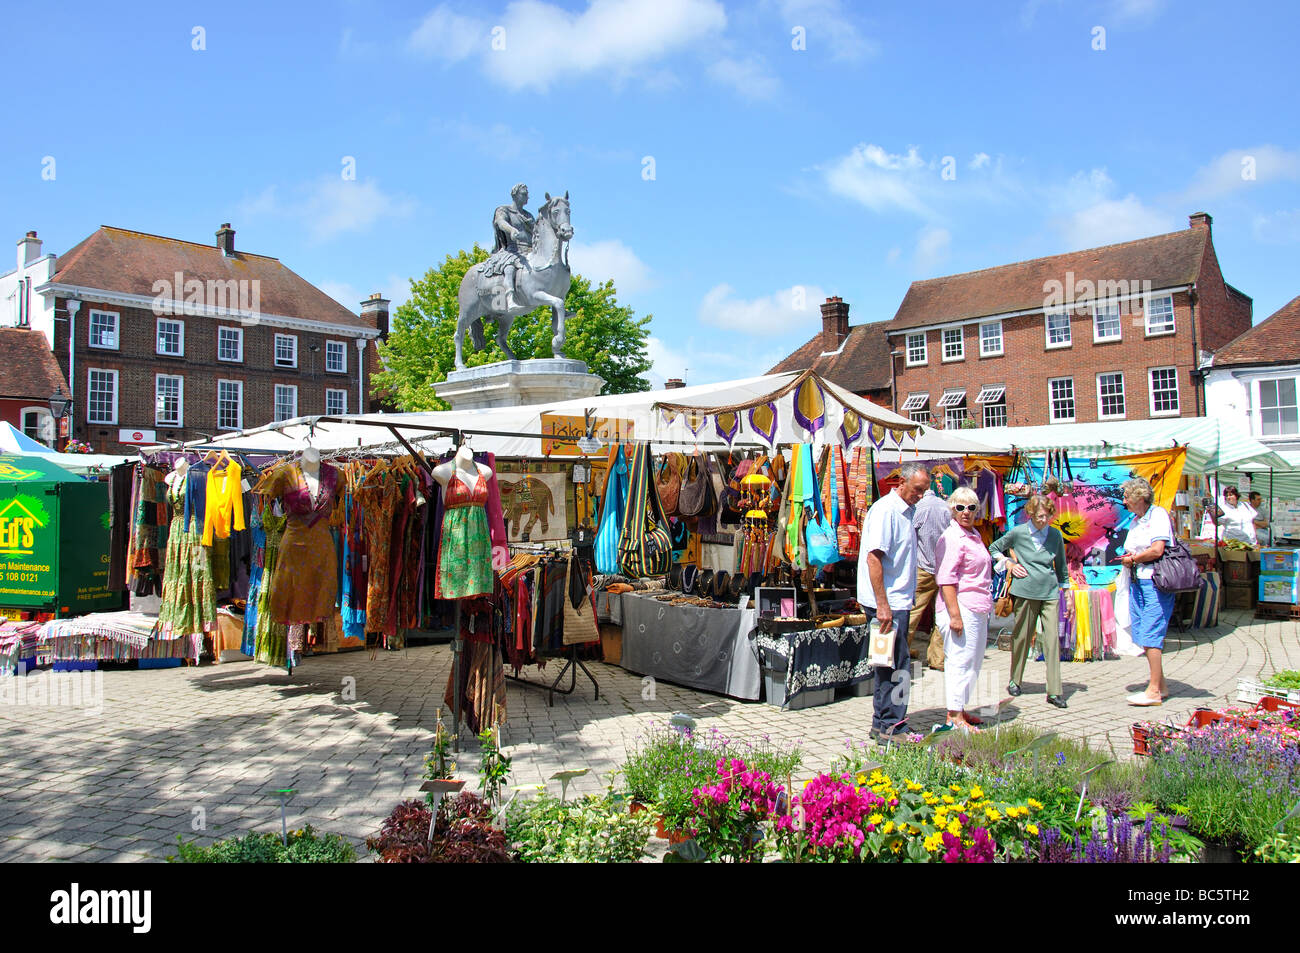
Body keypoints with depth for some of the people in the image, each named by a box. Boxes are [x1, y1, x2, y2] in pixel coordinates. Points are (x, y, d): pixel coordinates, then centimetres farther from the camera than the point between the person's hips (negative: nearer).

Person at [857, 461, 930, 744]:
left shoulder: (907, 511, 15)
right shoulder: (885, 510, -14)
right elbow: (873, 556, -21)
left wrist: (907, 599, 15)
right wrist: (883, 605, -24)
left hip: (899, 600, 9)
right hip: (886, 602, -9)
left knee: (892, 665, 14)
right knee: (895, 666, -6)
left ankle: (883, 725, 22)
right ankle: (889, 727, 3)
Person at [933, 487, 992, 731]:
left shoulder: (974, 536, 16)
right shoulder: (952, 538, -13)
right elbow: (946, 579, -19)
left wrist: (987, 608, 27)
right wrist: (955, 615, -24)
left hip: (977, 610, 10)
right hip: (961, 608, -10)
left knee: (973, 663, 15)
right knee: (960, 661, -6)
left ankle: (959, 711, 25)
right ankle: (954, 718, 0)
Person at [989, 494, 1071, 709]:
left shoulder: (1055, 535, 6)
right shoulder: (1017, 532, 0)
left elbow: (1061, 567, 15)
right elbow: (994, 548, 15)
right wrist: (1010, 566, 2)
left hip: (1050, 593, 2)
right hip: (1025, 591, -2)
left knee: (1052, 638, -5)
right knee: (1021, 636, 6)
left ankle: (1054, 691, -4)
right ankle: (1015, 681, 23)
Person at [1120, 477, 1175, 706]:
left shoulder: (1158, 514, -7)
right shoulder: (1135, 521, 18)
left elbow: (1157, 550, -17)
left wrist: (1133, 559, -3)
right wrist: (1127, 560, 0)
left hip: (1155, 583, -8)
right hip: (1137, 582, 9)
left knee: (1150, 635, -9)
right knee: (1144, 637, 9)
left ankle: (1154, 690, -5)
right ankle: (1161, 686, 17)